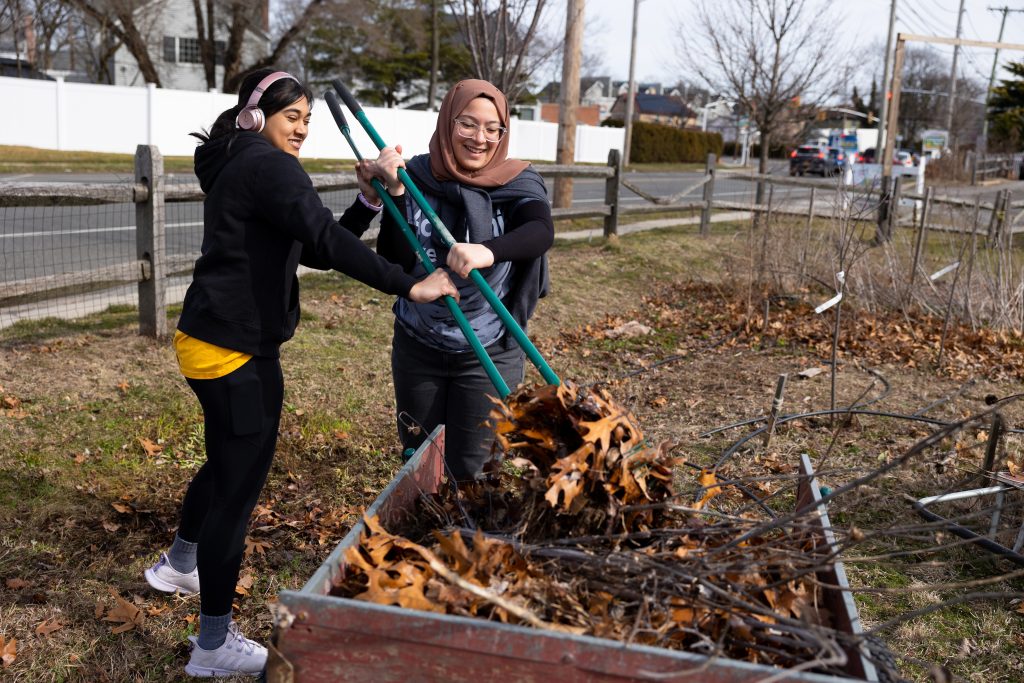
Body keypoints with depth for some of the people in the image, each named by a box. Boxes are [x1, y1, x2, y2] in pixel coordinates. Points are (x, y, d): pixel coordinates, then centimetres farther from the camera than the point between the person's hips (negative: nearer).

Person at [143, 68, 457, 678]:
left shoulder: (240, 169, 18)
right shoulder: (269, 167, -14)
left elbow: (314, 248, 13)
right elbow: (326, 242, -28)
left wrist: (368, 203, 1)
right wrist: (410, 286, -30)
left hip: (212, 340, 11)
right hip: (236, 349, -11)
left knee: (229, 462, 28)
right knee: (239, 484, -2)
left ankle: (179, 565, 51)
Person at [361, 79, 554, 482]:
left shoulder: (518, 184, -9)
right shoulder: (416, 177, -6)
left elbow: (541, 233, -31)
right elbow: (394, 263, -13)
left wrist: (489, 251, -51)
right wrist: (394, 193, -24)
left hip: (489, 354, -2)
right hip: (417, 350, 2)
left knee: (469, 471, 6)